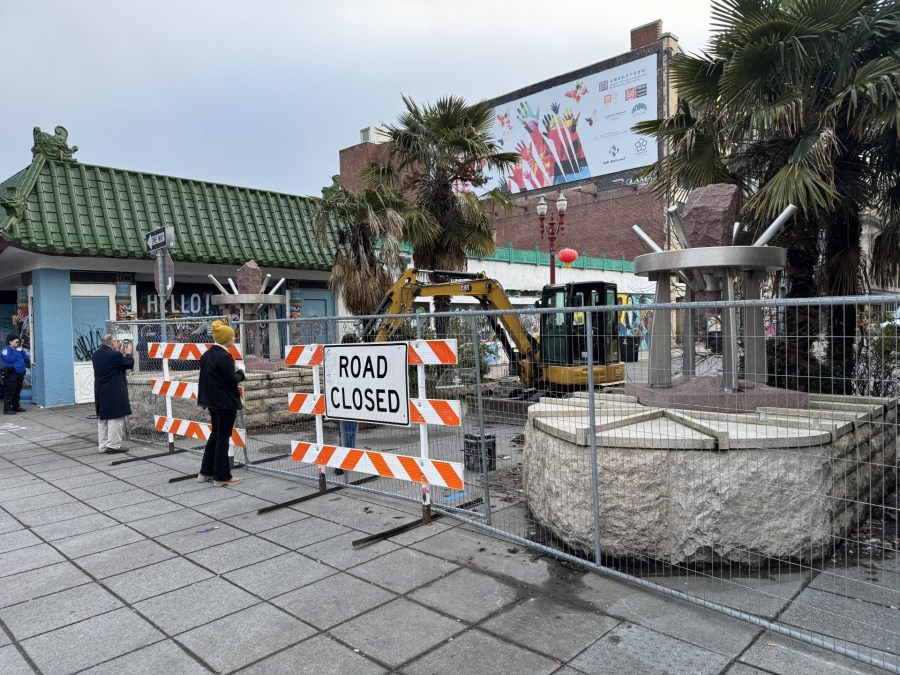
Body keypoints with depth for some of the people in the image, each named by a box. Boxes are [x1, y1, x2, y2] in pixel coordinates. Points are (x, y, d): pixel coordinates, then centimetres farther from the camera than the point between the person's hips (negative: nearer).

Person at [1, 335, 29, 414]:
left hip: (19, 374, 8)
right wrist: (17, 352, -13)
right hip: (10, 375, -8)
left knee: (17, 392, 13)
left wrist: (22, 351, 3)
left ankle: (16, 406, 21)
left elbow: (26, 359, 16)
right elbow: (10, 359, -21)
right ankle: (7, 409, -6)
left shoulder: (17, 349, 20)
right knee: (9, 393, -7)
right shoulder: (5, 350, -4)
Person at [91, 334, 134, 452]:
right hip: (114, 393, -8)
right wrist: (128, 353, 8)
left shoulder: (95, 355, 7)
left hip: (100, 393, 8)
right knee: (115, 418, -1)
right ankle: (113, 445, 0)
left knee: (102, 419, 14)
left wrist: (121, 353, 17)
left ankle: (103, 445, 20)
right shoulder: (114, 355, -18)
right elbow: (129, 364, -7)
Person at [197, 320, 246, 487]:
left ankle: (205, 472, 26)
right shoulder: (224, 356, -19)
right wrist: (241, 371, -1)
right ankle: (222, 477, 8)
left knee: (215, 434, 19)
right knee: (223, 437, -1)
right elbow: (232, 380, -19)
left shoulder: (207, 354, 8)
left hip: (212, 401, 9)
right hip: (226, 402, -9)